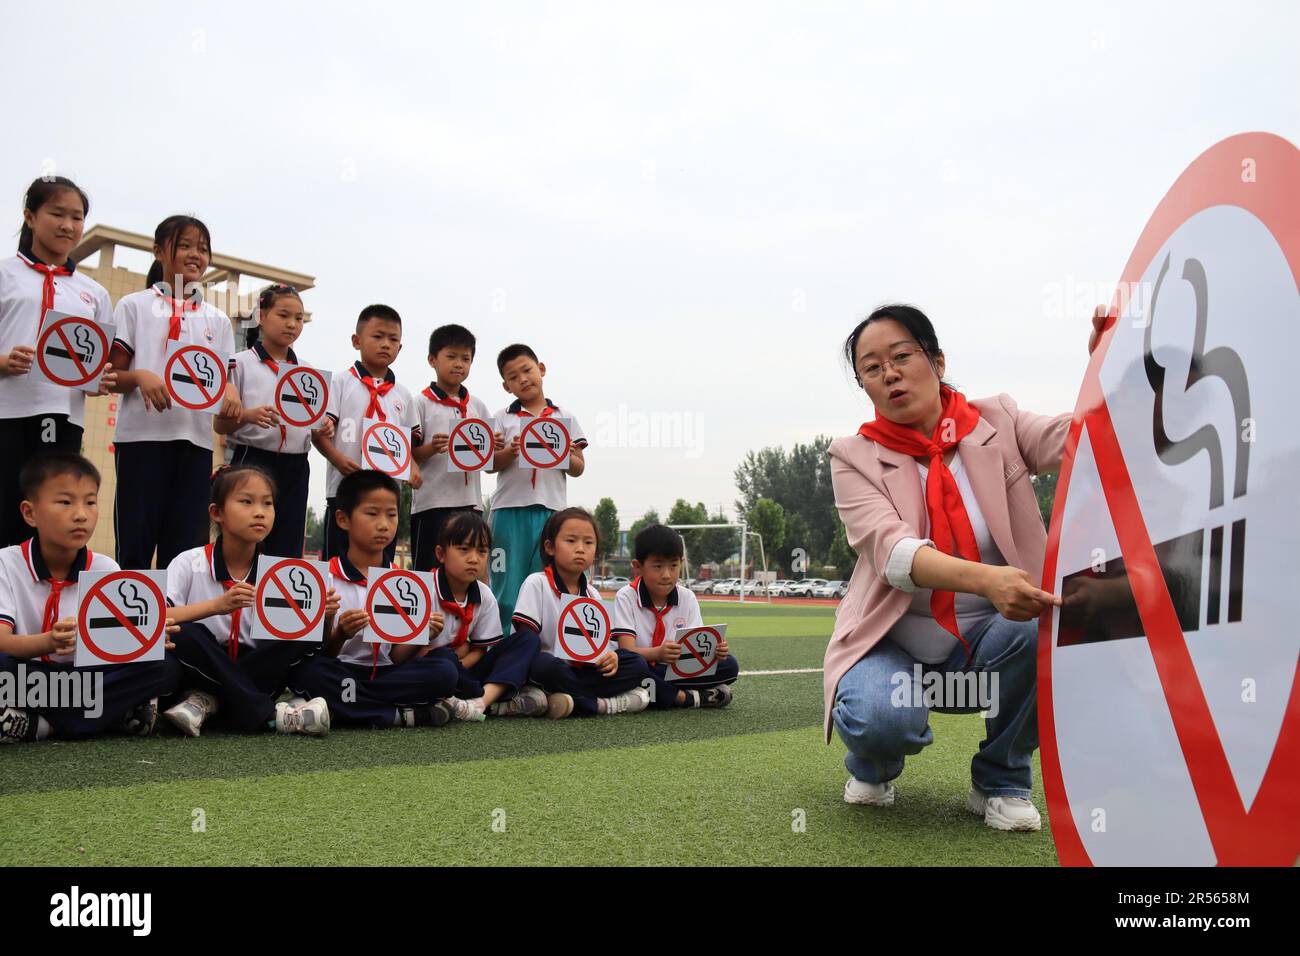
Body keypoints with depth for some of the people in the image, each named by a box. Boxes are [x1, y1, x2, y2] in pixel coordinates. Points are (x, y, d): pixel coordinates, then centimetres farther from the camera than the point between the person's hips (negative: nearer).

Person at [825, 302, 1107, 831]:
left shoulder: (996, 423, -1)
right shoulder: (855, 457, -8)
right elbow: (893, 551, -26)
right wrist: (984, 579, -44)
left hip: (989, 637, 2)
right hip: (895, 642, -2)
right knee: (882, 720, -34)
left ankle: (1001, 779, -4)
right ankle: (873, 767, 7)